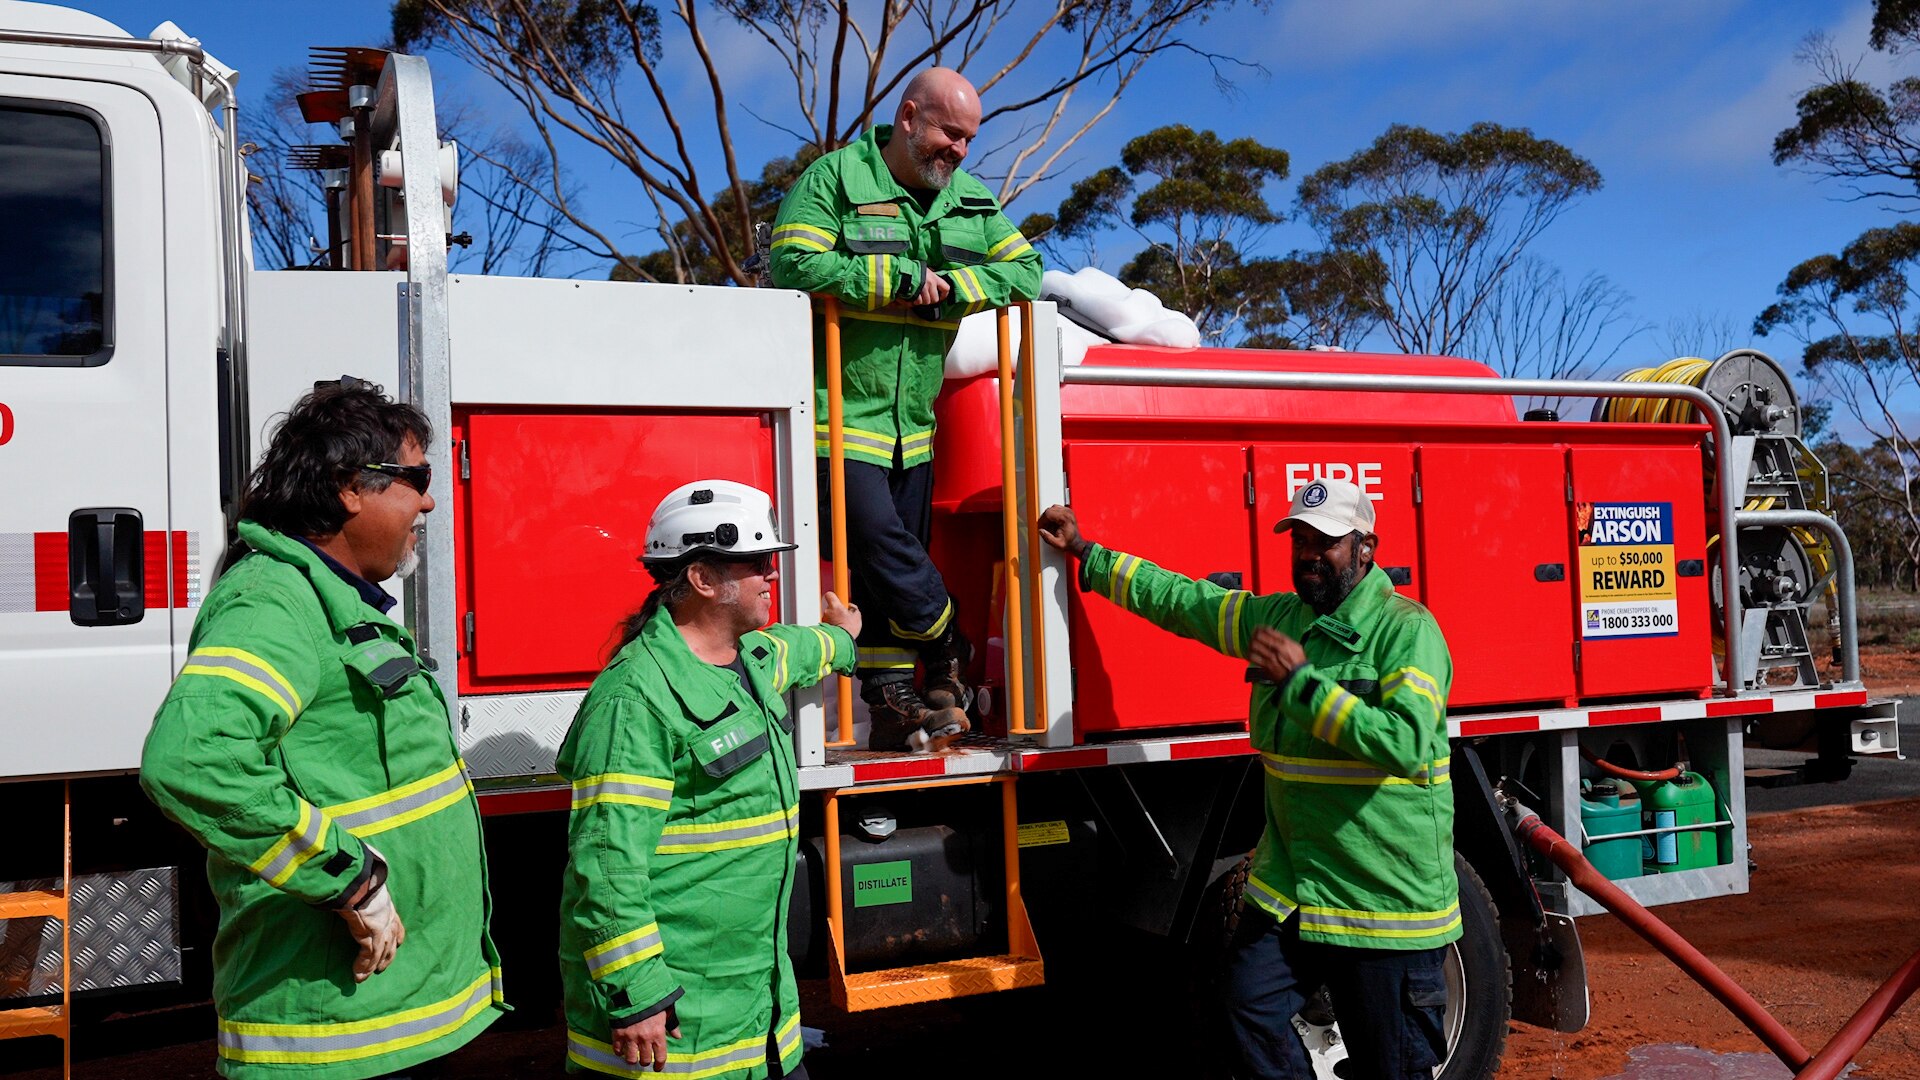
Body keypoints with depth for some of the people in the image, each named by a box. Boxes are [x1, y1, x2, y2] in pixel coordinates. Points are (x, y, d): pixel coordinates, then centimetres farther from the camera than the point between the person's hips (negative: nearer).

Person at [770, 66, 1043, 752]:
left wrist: (950, 284, -10)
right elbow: (794, 264, -19)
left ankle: (894, 705, 14)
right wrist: (904, 276, -18)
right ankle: (950, 652, 10)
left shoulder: (971, 199, 11)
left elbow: (1026, 269, 8)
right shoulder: (836, 178, -7)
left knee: (899, 555, 8)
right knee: (878, 542, -13)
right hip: (842, 413, -6)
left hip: (913, 421, 6)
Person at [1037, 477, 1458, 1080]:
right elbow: (1186, 601, 19)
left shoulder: (1406, 630, -13)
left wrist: (1302, 680, -24)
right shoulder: (1281, 618, 10)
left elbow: (1406, 744, -26)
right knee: (1251, 1006, 2)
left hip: (1387, 894, -6)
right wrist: (1087, 554, 22)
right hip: (1290, 884, 6)